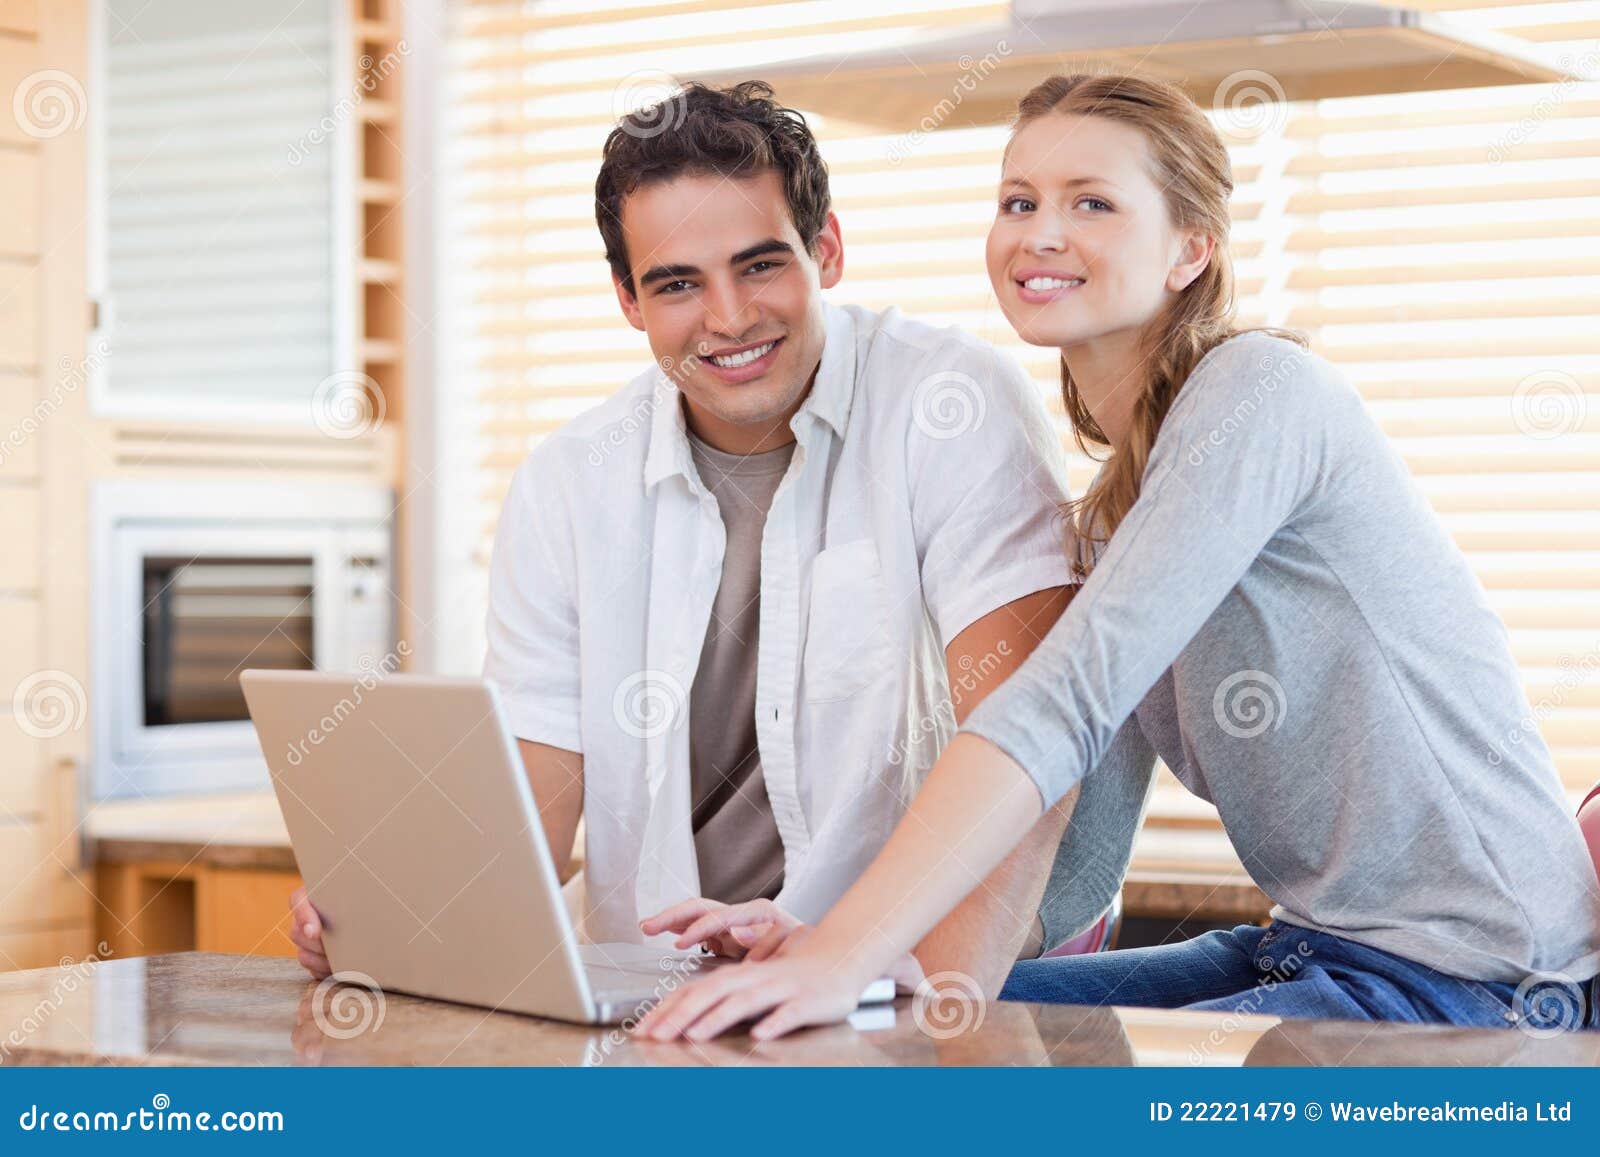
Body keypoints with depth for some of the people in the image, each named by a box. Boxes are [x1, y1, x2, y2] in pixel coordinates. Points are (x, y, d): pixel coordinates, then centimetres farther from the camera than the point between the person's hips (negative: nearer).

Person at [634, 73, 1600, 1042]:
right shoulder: (1112, 511, 13)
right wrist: (825, 940, -5)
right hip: (1314, 949, 9)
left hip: (1468, 978, -9)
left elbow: (1070, 699, -26)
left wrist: (849, 954, -33)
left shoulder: (1258, 390, -15)